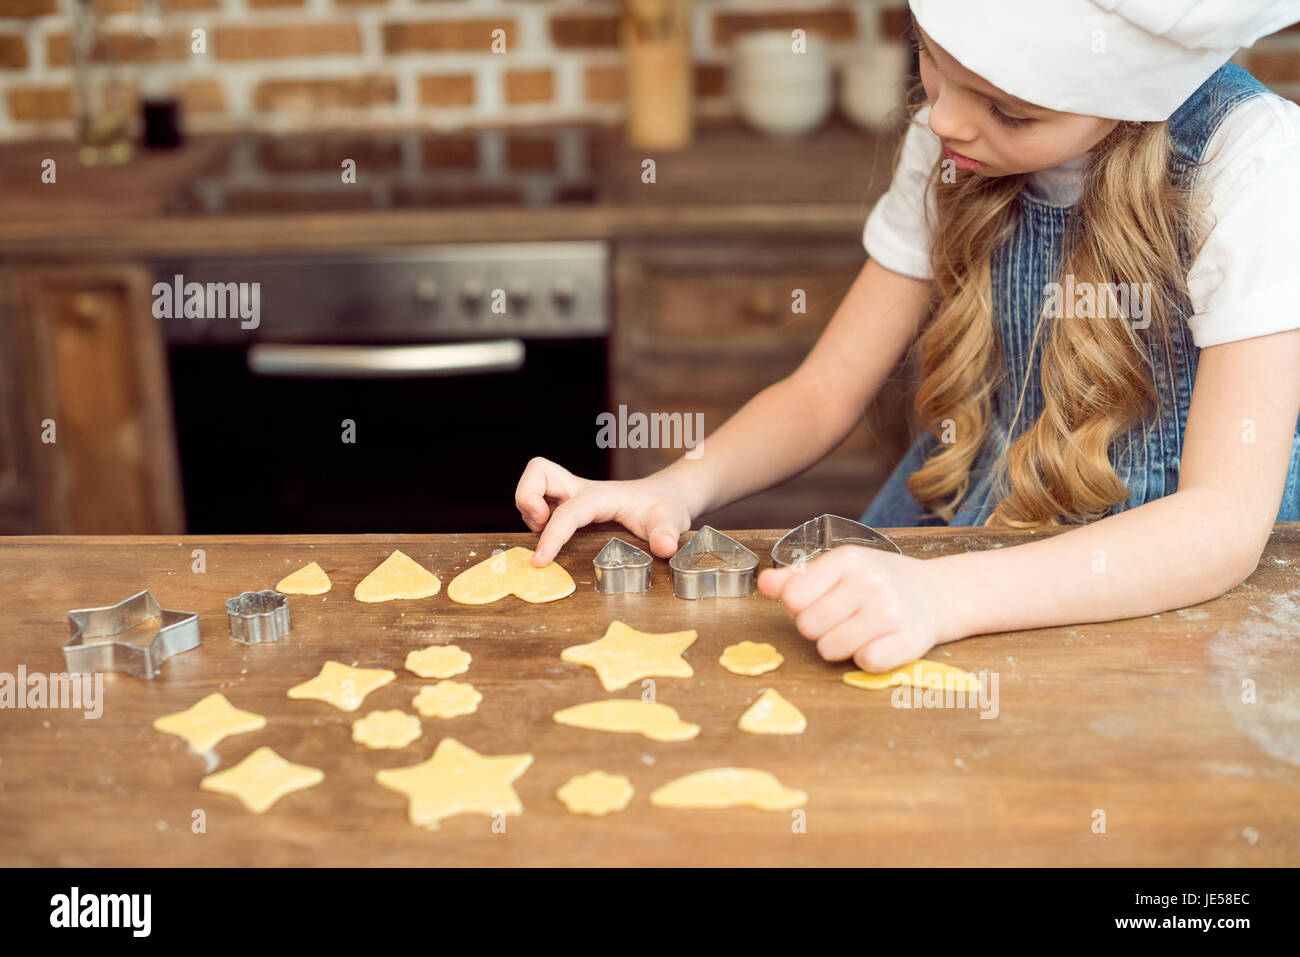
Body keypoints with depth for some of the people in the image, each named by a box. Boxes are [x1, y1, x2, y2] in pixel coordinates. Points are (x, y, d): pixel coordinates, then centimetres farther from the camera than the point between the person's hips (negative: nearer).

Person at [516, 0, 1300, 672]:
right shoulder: (948, 147, -4)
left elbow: (1227, 520, -28)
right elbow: (825, 392, 0)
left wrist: (942, 595, -42)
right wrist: (681, 486, -20)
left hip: (1162, 588, -2)